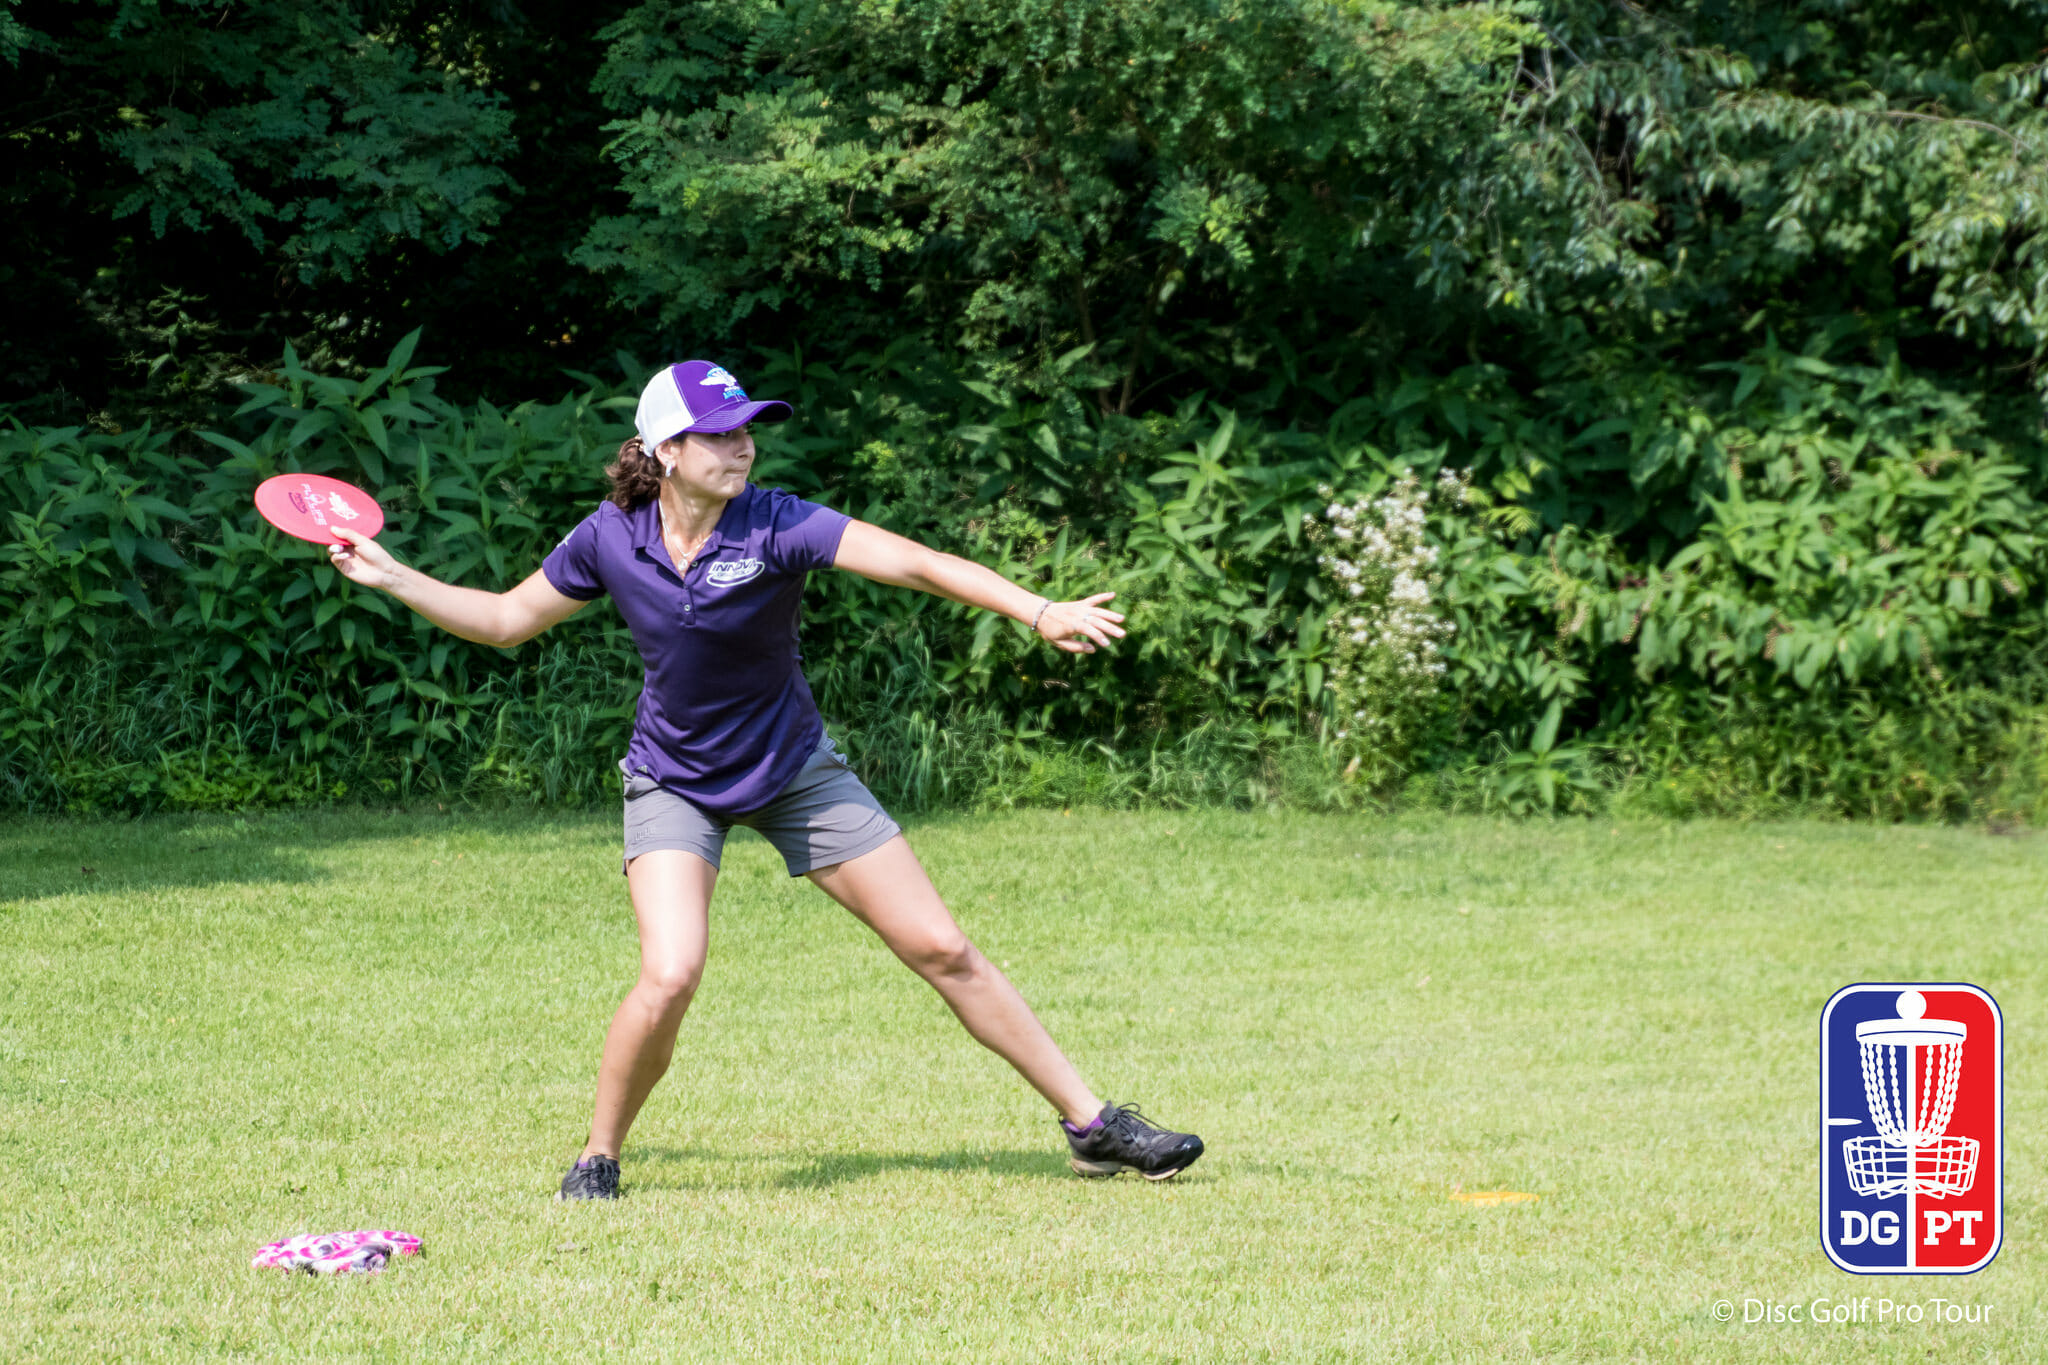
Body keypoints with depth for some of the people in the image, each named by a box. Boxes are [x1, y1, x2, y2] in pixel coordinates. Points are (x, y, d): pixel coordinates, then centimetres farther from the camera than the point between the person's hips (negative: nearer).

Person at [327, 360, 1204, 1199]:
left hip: (795, 771, 0)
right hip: (674, 779, 0)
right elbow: (508, 620, 5)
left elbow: (918, 564, -32)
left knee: (942, 951, -1)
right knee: (670, 975, -24)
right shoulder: (611, 539, -12)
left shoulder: (778, 527, -21)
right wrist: (390, 577, -2)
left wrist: (1040, 612, -44)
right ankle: (599, 1157, 0)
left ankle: (1089, 1124, 10)